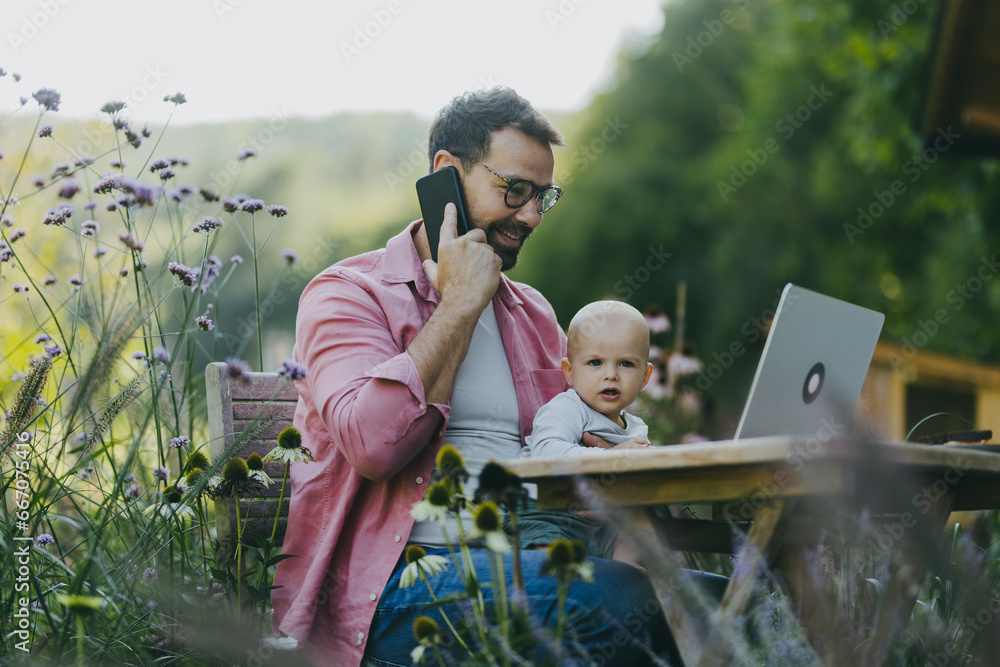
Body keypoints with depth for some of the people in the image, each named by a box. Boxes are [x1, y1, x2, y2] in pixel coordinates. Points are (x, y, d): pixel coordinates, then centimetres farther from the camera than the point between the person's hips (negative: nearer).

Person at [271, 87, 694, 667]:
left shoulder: (534, 314, 23)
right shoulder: (346, 293, 2)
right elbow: (374, 443, -16)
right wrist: (461, 303, -8)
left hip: (527, 563, 6)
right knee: (617, 594, -32)